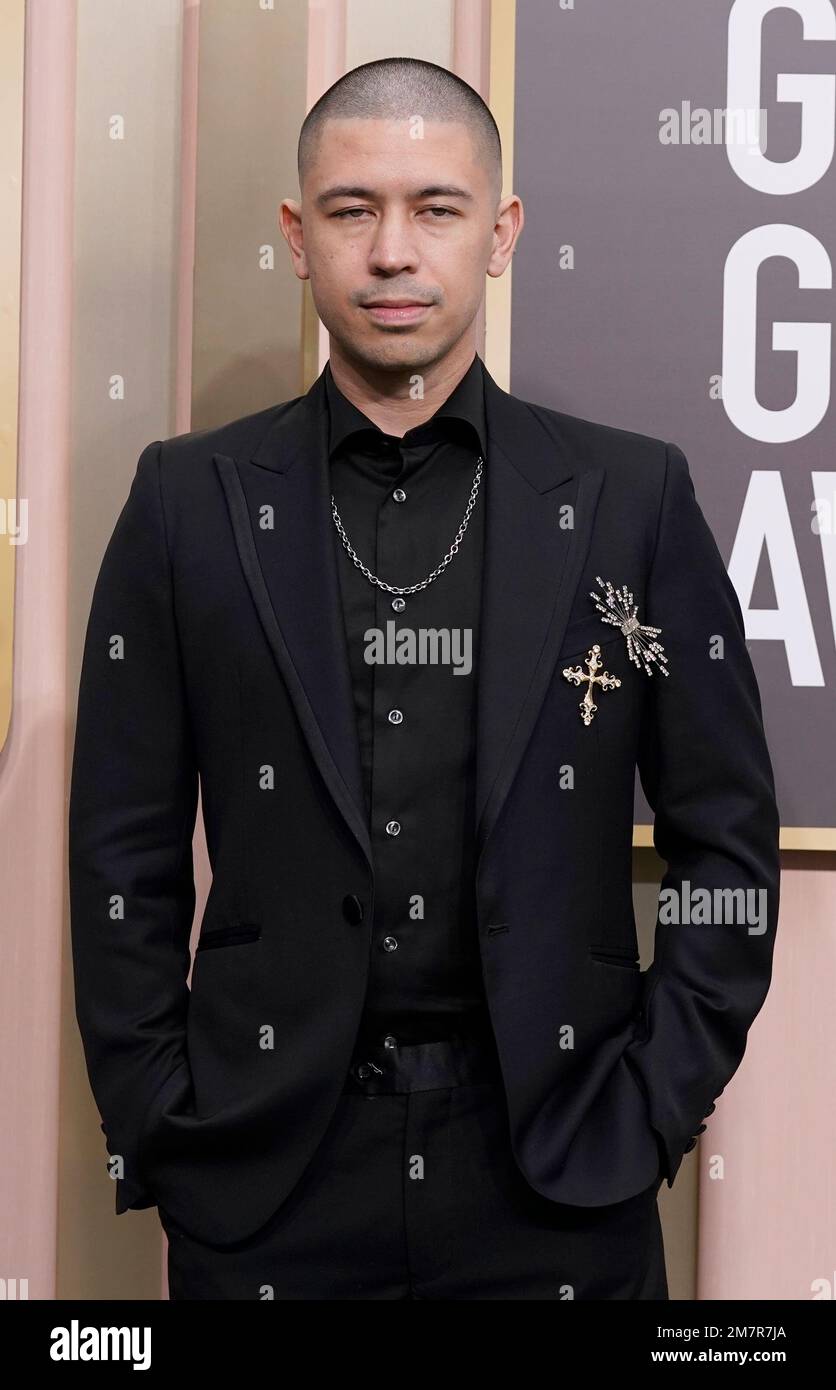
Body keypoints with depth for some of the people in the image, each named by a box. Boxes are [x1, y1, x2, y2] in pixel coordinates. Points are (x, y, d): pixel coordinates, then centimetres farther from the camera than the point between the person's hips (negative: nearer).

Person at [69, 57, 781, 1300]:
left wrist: (654, 1107, -2)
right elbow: (126, 854, 1)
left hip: (557, 1161, 0)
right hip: (267, 1166, 1)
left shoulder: (634, 496, -1)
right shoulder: (190, 500, 0)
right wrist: (157, 1127, -2)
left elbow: (727, 838, 2)